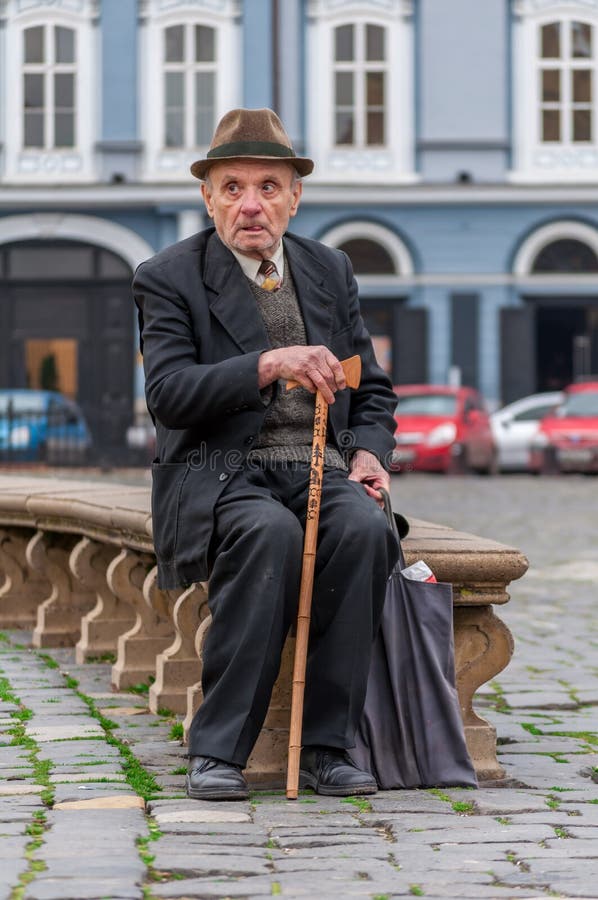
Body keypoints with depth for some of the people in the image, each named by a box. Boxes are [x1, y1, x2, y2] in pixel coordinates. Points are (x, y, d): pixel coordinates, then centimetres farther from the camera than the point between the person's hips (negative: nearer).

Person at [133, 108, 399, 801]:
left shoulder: (330, 271, 16)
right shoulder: (168, 279, 1)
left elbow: (371, 389, 21)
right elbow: (167, 393, -14)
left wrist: (367, 453, 0)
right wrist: (268, 365, -28)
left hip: (321, 471, 4)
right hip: (219, 477, -4)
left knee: (363, 528, -30)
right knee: (271, 532, -37)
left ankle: (324, 748, -24)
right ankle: (216, 751, -28)